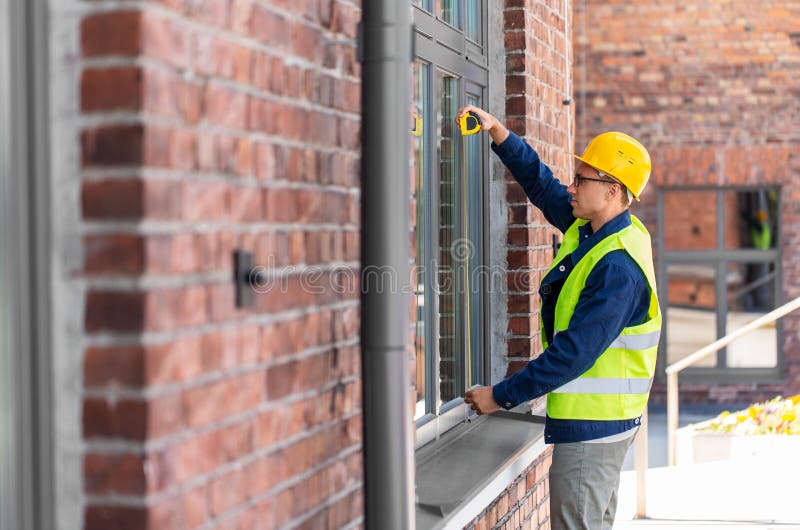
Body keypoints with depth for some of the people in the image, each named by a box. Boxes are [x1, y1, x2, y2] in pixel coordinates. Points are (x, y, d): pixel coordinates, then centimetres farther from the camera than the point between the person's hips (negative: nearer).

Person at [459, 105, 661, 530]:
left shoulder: (618, 267, -24)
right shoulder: (591, 228, 4)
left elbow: (574, 354, -27)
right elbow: (541, 184, 17)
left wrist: (502, 396, -22)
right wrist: (498, 132, 5)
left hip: (591, 422, -10)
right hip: (603, 416, 10)